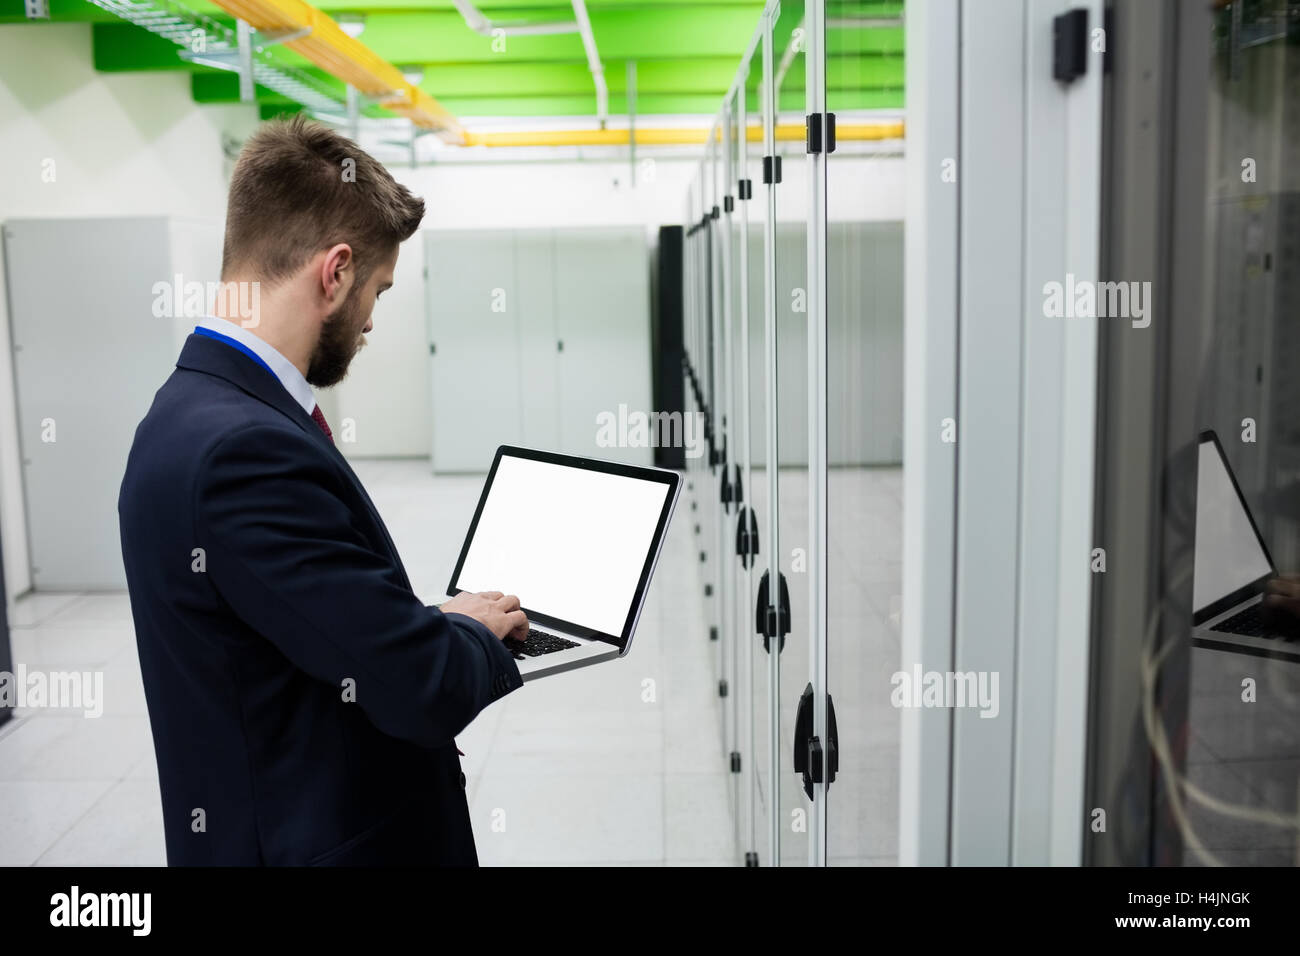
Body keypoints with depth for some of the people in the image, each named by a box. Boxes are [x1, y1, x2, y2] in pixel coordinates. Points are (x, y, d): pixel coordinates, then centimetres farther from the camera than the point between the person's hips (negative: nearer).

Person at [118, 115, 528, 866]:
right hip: (332, 839, -9)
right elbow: (424, 689, -26)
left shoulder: (193, 410, 3)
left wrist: (435, 624, -1)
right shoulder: (243, 448, -27)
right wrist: (474, 631, -7)